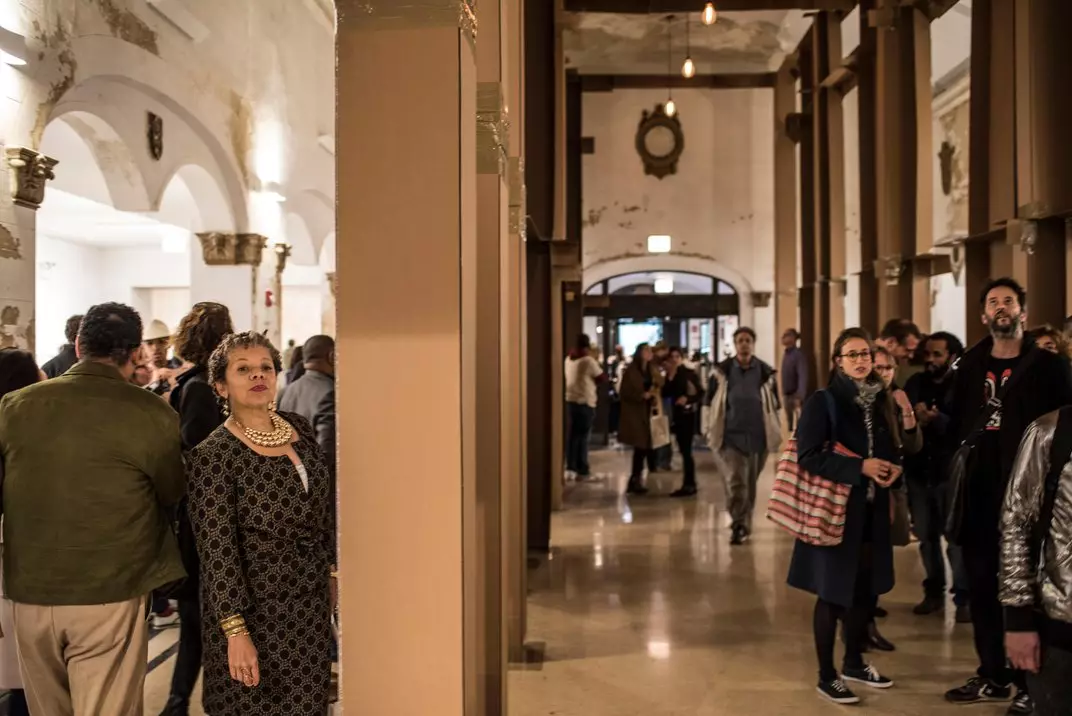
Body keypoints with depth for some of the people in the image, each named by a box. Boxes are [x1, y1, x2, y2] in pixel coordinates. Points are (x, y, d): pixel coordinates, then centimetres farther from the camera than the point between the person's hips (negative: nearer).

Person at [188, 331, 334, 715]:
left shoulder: (301, 428, 3)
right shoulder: (213, 455, -15)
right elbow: (217, 552, -17)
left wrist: (333, 567, 14)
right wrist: (235, 631, -20)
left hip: (312, 603, 6)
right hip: (257, 610, -5)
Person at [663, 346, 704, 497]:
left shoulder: (689, 373, -7)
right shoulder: (670, 375, 7)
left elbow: (701, 393, -7)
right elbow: (665, 393, -3)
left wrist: (687, 398, -22)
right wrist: (670, 377, -12)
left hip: (689, 414, -6)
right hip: (677, 414, 6)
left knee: (686, 450, -9)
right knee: (684, 450, 9)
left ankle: (689, 485, -6)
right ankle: (689, 484, 16)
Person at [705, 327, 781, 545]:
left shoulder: (765, 372, -1)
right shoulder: (722, 371, -2)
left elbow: (774, 405, 8)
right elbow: (711, 401, 7)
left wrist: (773, 430, 7)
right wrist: (717, 424, 5)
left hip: (757, 436, 2)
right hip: (730, 435, -1)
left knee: (750, 483, 12)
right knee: (735, 482, -12)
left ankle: (745, 525, 28)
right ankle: (738, 526, -4)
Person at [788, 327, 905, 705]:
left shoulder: (880, 401, 9)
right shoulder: (823, 402, -10)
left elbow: (894, 450, 17)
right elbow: (807, 456, -17)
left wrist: (894, 467, -6)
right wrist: (859, 467, -22)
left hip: (872, 510, 6)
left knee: (866, 588, 13)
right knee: (833, 592, 2)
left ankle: (854, 662, 32)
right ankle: (827, 675, 15)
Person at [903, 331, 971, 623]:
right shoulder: (915, 383, 7)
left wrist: (936, 420, -29)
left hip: (950, 472, -4)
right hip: (918, 471, 4)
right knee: (926, 535, 12)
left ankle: (963, 598, 10)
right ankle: (934, 591, 26)